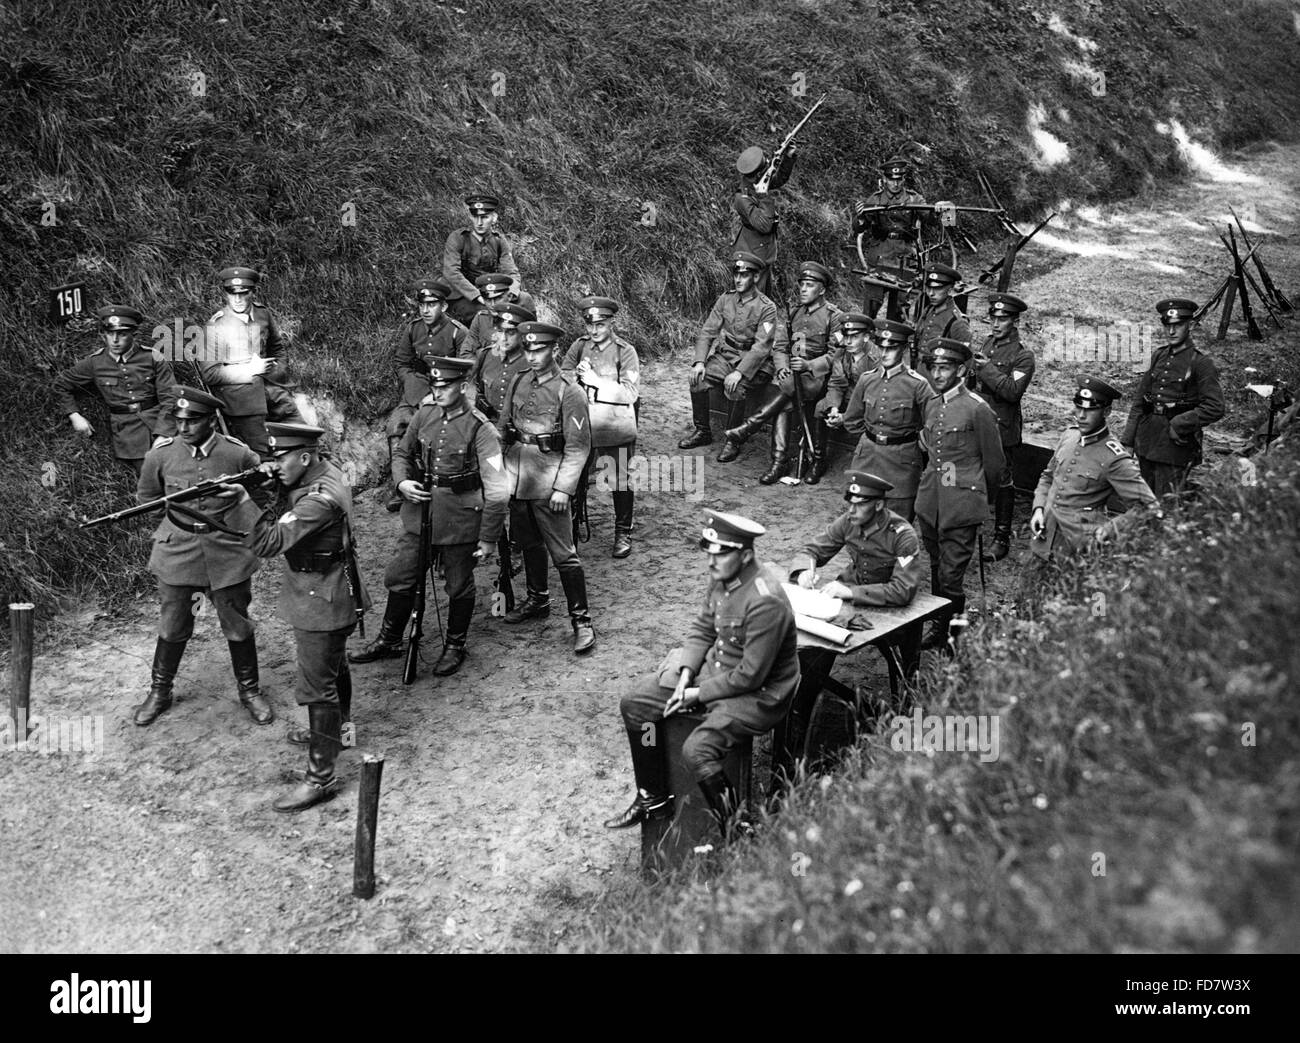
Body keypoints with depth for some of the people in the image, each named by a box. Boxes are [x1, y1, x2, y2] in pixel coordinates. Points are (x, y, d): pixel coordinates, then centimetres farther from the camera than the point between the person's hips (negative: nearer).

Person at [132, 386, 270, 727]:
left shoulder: (237, 454, -11)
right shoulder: (161, 455, -8)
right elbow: (146, 498, 9)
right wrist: (181, 510, 3)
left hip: (227, 553, -1)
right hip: (177, 553, 1)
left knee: (238, 626, 11)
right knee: (172, 628, 12)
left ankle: (249, 690, 30)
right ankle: (159, 692, 33)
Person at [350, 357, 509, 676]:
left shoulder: (480, 429, -17)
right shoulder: (425, 414, -1)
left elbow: (497, 492, -15)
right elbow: (402, 454, 15)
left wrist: (488, 539, -13)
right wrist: (401, 482, -6)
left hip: (459, 519, -5)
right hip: (419, 513, 5)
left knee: (458, 587, 12)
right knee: (399, 578, 12)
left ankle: (455, 647, 33)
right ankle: (389, 641, 32)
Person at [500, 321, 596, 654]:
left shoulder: (569, 392, -10)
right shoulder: (518, 383, 8)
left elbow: (579, 446, -11)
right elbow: (503, 428, 16)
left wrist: (564, 488, -17)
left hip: (549, 485, -6)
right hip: (517, 478, 6)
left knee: (563, 554, -5)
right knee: (528, 544, 20)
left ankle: (581, 620, 2)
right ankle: (538, 600, 39)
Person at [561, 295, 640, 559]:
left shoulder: (626, 352, -6)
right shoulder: (579, 346, 5)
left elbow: (630, 393, -14)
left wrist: (595, 380, -17)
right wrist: (577, 374, -13)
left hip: (616, 428, -3)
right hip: (581, 426, 3)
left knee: (620, 481, 4)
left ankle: (623, 532, 19)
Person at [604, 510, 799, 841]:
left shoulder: (765, 602, -30)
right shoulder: (721, 577, -3)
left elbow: (750, 676, -26)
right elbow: (703, 629, 10)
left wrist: (697, 694, -16)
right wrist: (685, 675, -6)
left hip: (758, 694, -9)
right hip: (713, 669, 9)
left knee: (698, 750, -30)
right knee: (634, 703, 3)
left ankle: (732, 829, -5)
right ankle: (653, 800, 18)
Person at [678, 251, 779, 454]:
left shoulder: (766, 307, -11)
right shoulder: (725, 300, 5)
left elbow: (761, 346, -19)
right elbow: (707, 332, 3)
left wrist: (740, 372, -30)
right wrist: (699, 361, -13)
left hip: (753, 362, -5)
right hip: (725, 356, 5)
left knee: (735, 388, -33)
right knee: (698, 379, -19)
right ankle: (702, 432, -1)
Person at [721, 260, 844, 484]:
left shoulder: (835, 317, -1)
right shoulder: (794, 313, 18)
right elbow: (779, 346, 15)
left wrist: (809, 366, -22)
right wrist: (782, 366, -6)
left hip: (818, 378, -4)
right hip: (791, 374, 4)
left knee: (790, 387, -32)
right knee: (786, 401, -27)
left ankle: (742, 432, -30)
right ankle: (780, 459, -28)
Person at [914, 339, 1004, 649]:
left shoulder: (977, 409, -11)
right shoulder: (932, 405, 10)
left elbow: (994, 462, -1)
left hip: (961, 506, -6)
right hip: (929, 502, 6)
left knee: (950, 577, -5)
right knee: (936, 570, 14)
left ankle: (953, 631, 7)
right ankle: (938, 625, 27)